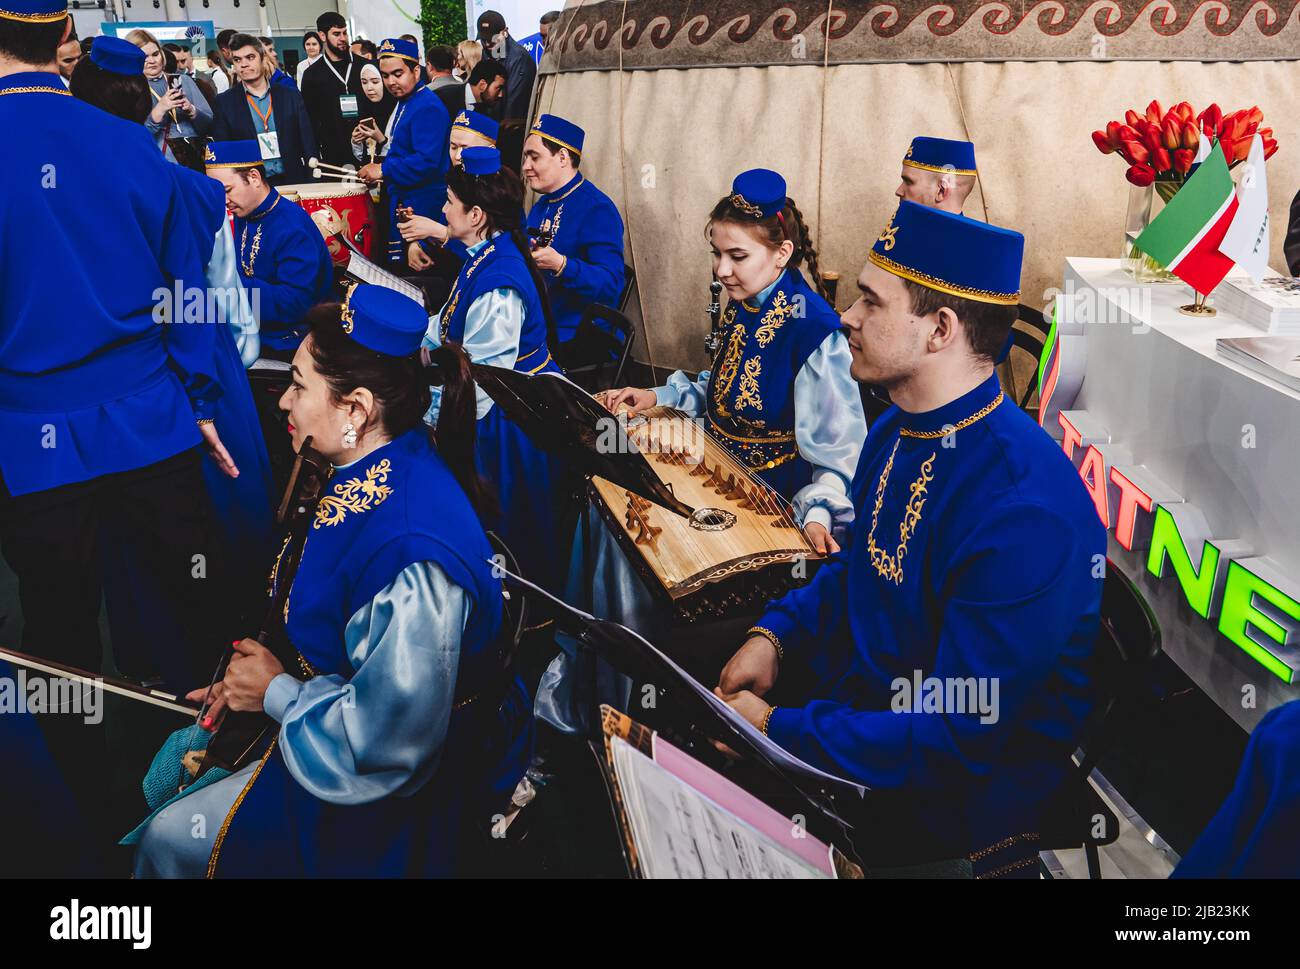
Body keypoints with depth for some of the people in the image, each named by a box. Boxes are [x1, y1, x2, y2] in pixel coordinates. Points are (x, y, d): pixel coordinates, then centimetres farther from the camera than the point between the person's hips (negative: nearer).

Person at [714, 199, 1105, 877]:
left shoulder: (1022, 512, -30)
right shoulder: (897, 433, -1)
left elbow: (957, 739, -27)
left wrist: (776, 730, -23)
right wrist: (774, 634, -2)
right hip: (851, 704, 8)